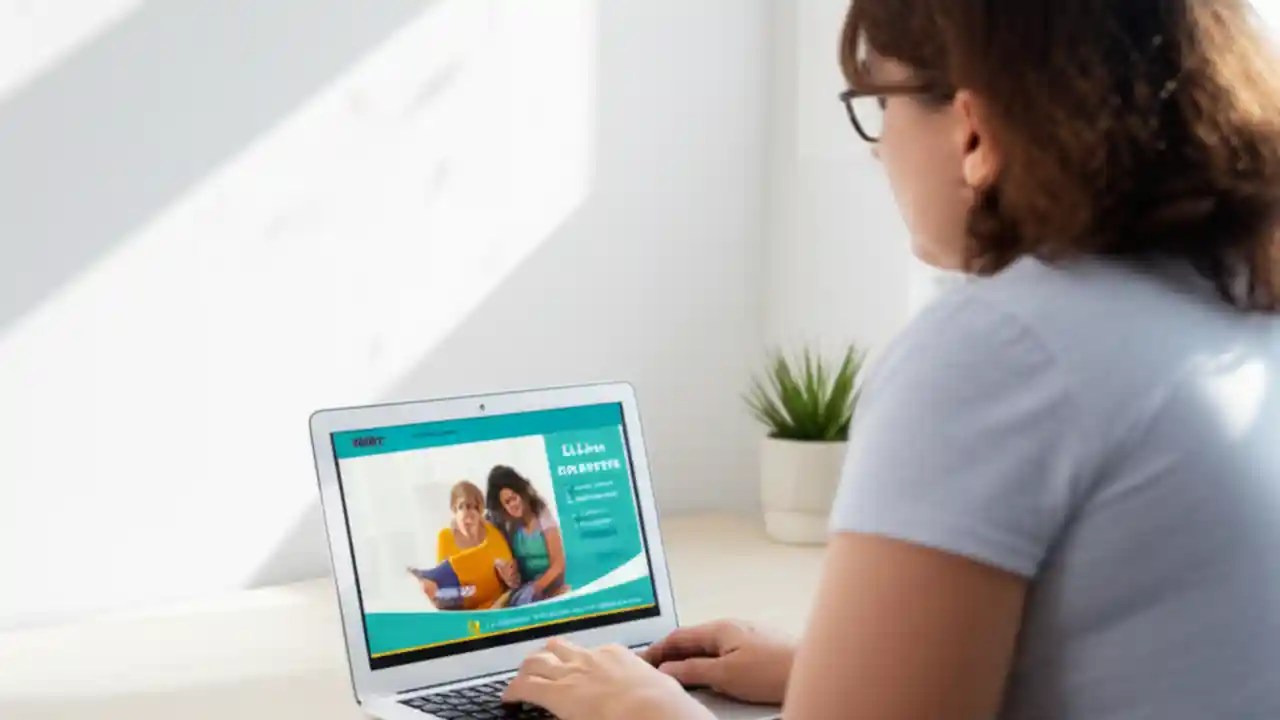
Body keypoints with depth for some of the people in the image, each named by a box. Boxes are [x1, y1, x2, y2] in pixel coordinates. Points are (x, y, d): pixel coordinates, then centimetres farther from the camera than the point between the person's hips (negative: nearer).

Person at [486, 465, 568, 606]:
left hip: (550, 583, -3)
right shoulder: (506, 524, 5)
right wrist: (509, 575, -18)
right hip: (525, 586, 3)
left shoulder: (543, 516, -5)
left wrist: (536, 587, -25)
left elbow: (558, 564, -10)